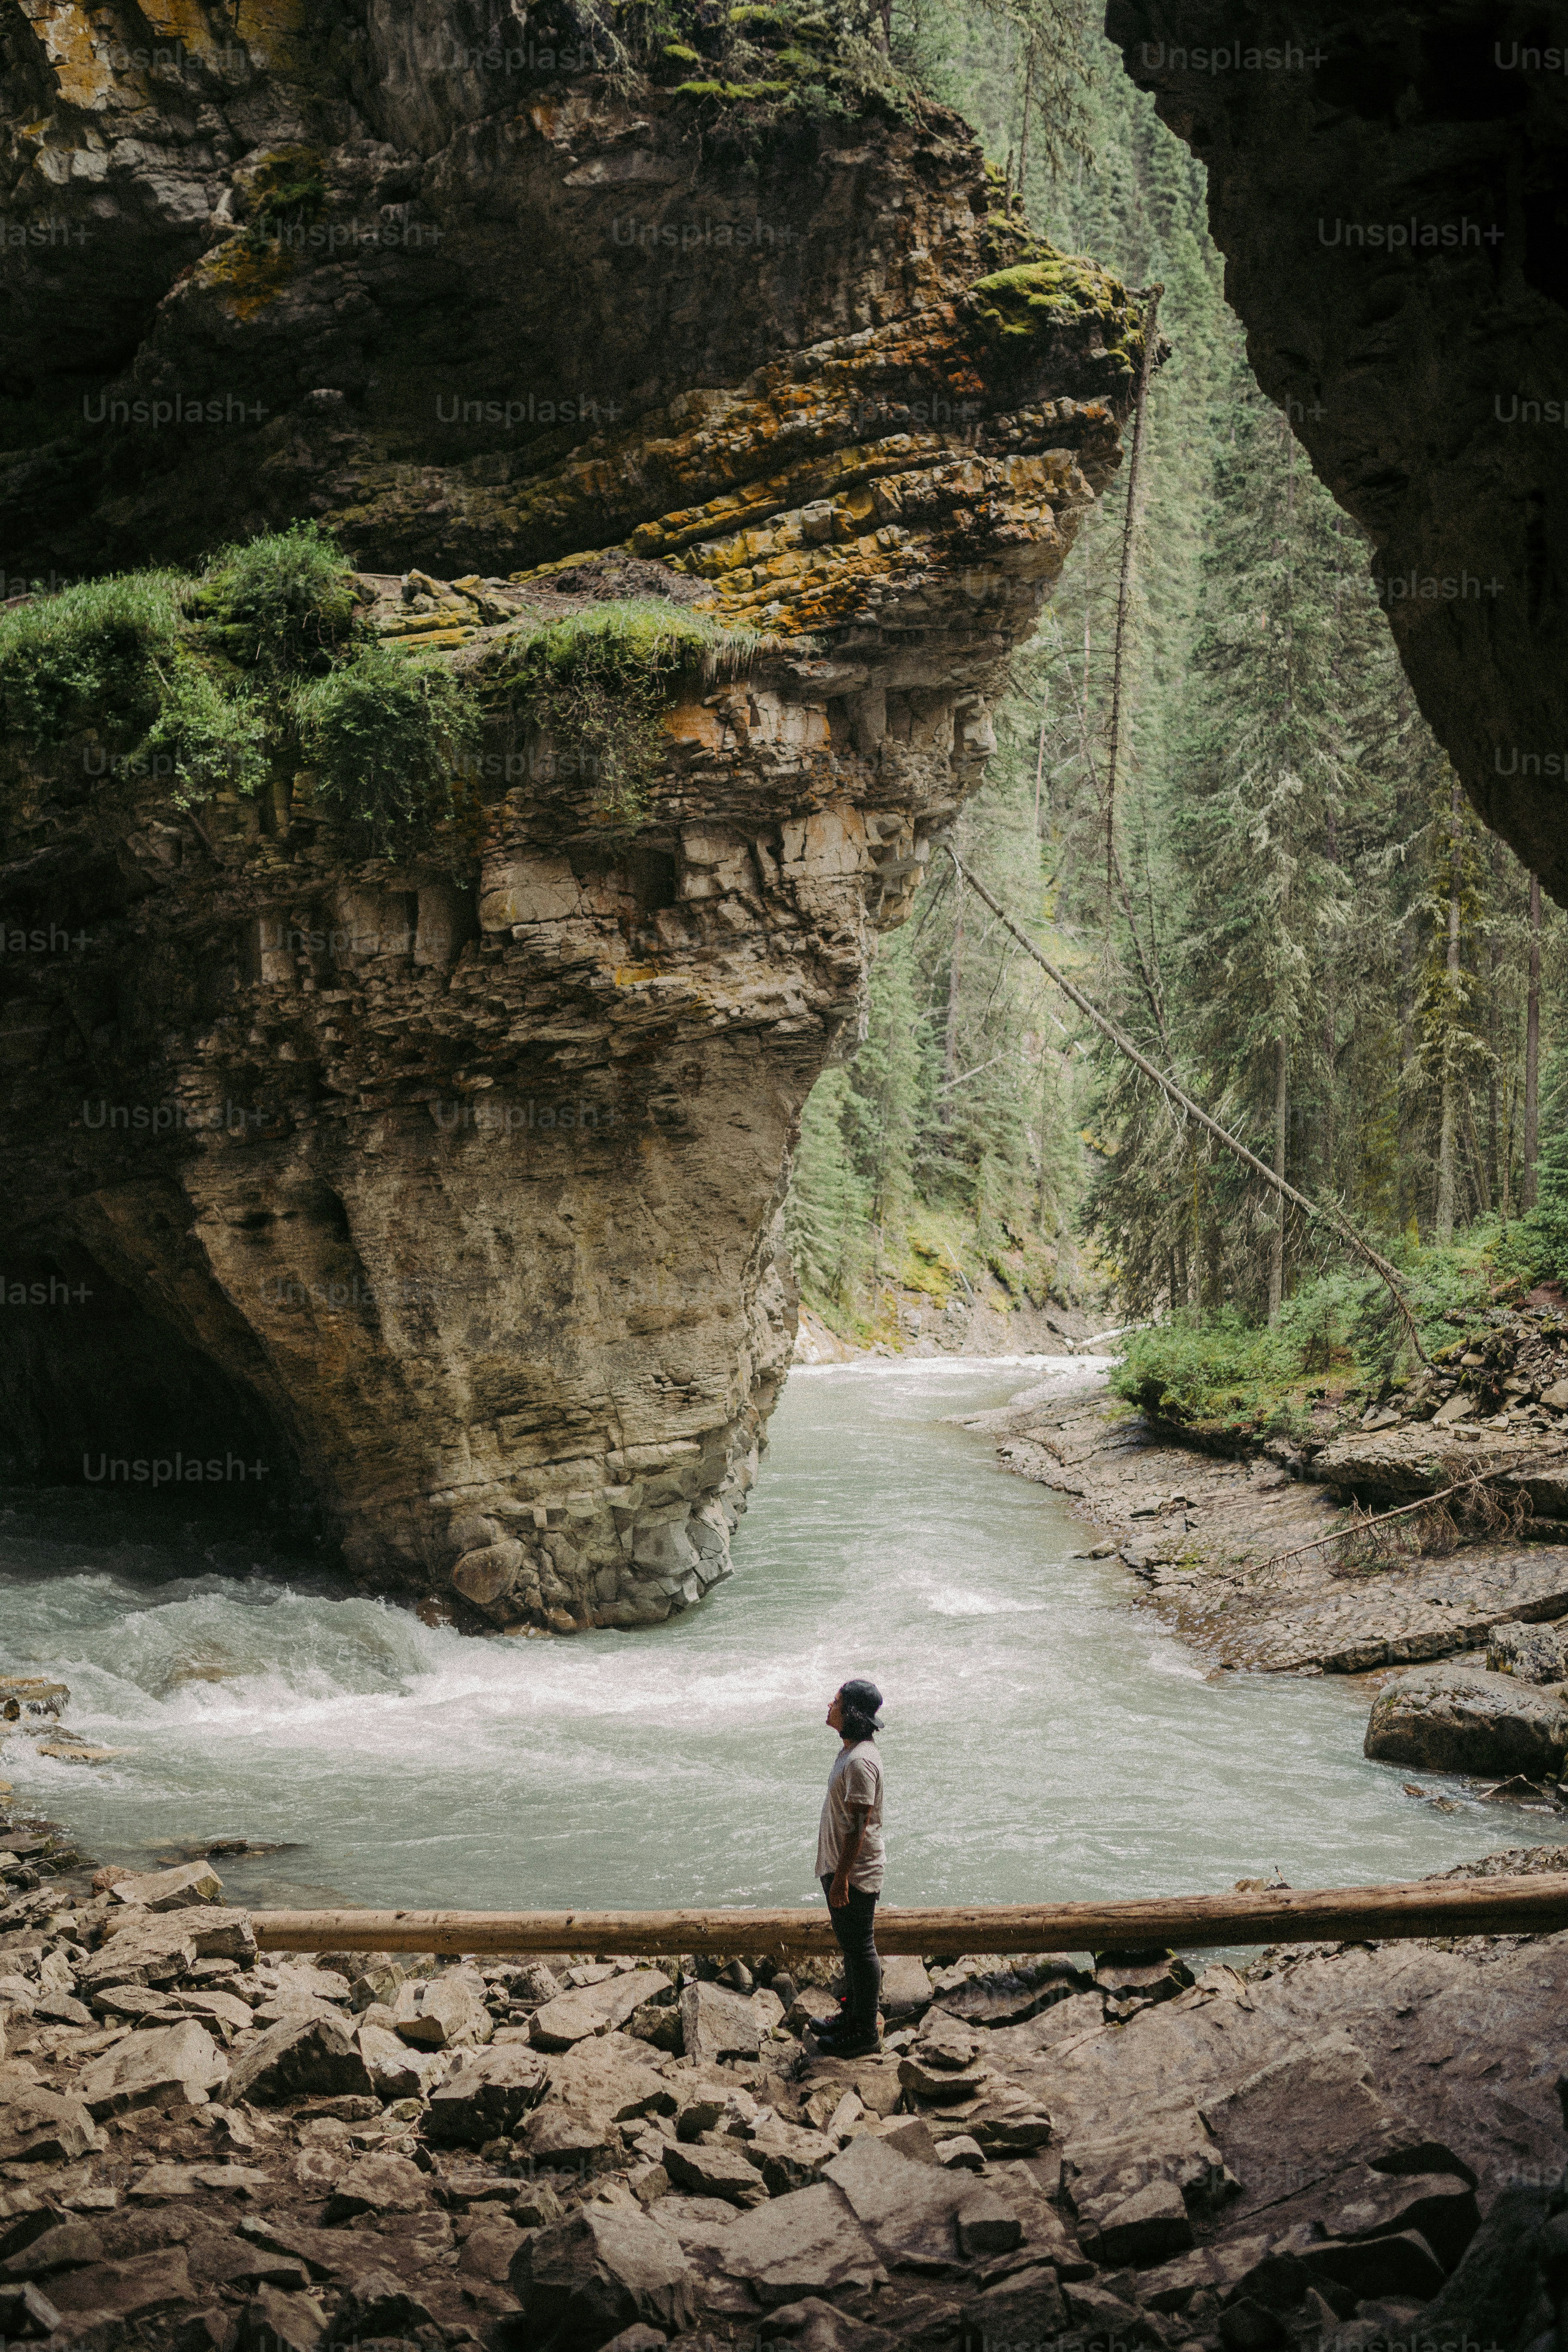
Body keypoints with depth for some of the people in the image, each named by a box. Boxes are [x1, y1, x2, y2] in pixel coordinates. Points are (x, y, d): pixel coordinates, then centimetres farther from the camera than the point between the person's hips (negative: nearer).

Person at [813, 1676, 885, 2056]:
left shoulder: (861, 1761, -24)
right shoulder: (852, 1752, 8)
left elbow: (859, 1825, -25)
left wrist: (841, 1876, -23)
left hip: (855, 1872, -10)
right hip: (841, 1867, 10)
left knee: (860, 1949, 1)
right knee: (850, 1945, 21)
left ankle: (865, 2032, 12)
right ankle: (852, 2014, 34)